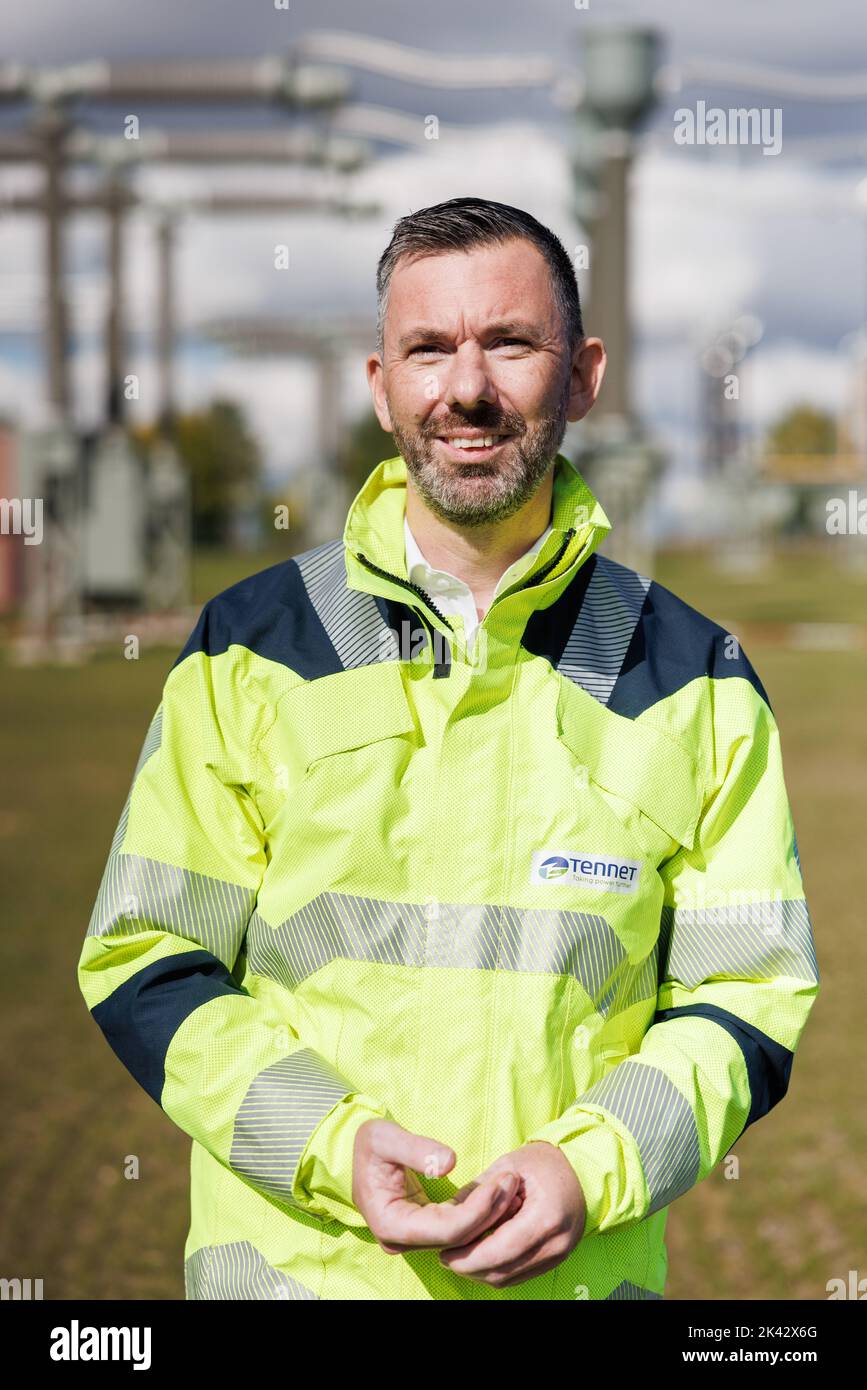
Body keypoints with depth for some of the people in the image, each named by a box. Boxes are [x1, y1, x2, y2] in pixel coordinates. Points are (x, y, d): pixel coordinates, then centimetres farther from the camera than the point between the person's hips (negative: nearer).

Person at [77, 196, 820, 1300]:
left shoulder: (694, 678, 0)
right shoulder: (248, 651, -1)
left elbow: (747, 997, 2)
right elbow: (144, 966, -1)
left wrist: (592, 1165, -15)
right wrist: (330, 1144, -16)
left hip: (576, 1271, 1)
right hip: (289, 1259, 0)